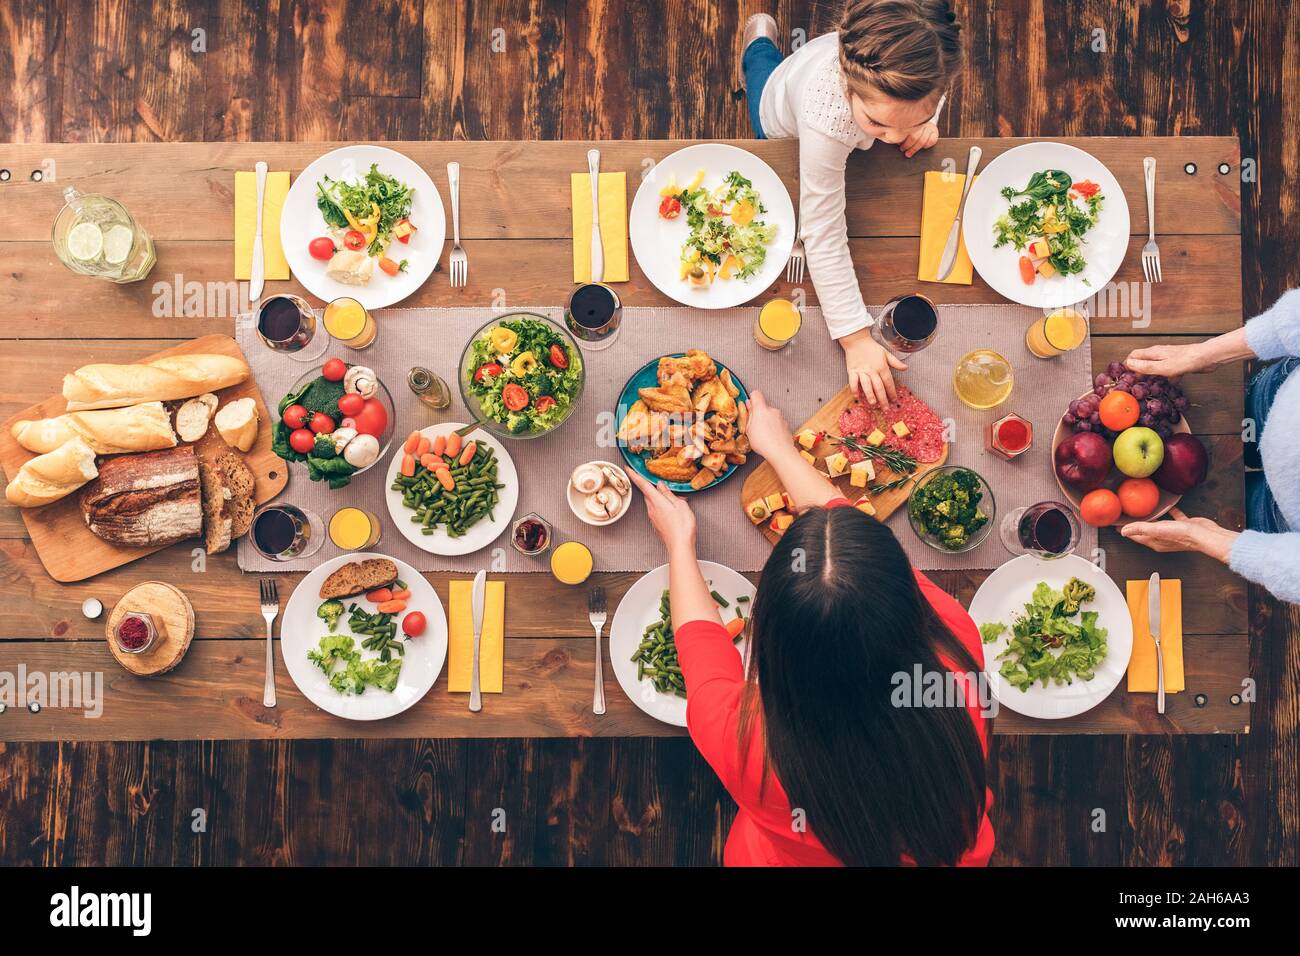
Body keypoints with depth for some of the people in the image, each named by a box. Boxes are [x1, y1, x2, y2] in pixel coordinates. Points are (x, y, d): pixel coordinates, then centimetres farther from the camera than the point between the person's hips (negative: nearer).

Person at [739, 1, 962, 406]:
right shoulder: (826, 124, -58)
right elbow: (822, 236, -50)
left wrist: (927, 120, -34)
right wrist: (856, 339, -52)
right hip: (786, 127, -3)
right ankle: (760, 46, 57)